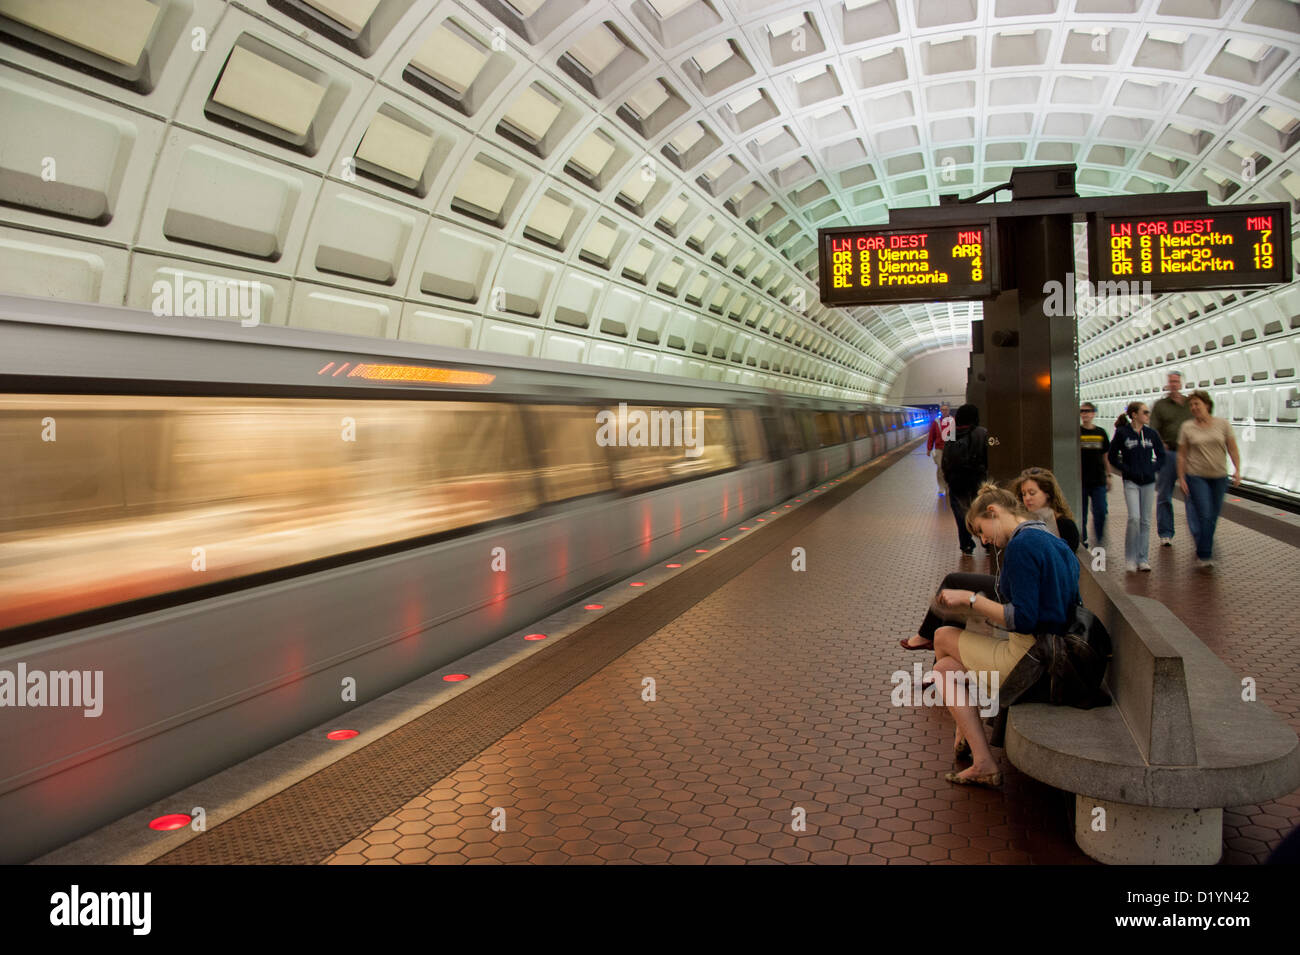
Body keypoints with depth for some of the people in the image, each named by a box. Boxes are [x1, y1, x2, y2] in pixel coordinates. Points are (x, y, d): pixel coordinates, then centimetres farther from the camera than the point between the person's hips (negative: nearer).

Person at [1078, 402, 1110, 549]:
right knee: (1081, 515, 5)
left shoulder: (1101, 433, 6)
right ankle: (1083, 544, 16)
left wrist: (1108, 475, 11)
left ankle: (1100, 542, 13)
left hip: (1098, 480, 2)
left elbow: (1105, 456, 13)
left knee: (1100, 513, -1)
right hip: (1081, 481, -2)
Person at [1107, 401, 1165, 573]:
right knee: (1134, 518, -15)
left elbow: (1161, 455, 14)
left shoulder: (1151, 433, 4)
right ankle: (1130, 558, -2)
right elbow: (1112, 457, -1)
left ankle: (1142, 558, 16)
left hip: (1149, 482, 4)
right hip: (1131, 482, -4)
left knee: (1145, 521, 7)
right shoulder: (1122, 433, -6)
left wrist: (1153, 469, -1)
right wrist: (1127, 470, -9)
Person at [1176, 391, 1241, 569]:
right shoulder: (1187, 427, -1)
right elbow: (1182, 455, 1)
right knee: (1204, 515, -10)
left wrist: (1237, 469, -9)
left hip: (1219, 476, 2)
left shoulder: (1223, 424, 1)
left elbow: (1233, 449, 3)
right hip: (1196, 476, -2)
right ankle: (1204, 555, -3)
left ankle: (1204, 550, 27)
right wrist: (1181, 478, -2)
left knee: (1213, 516, 9)